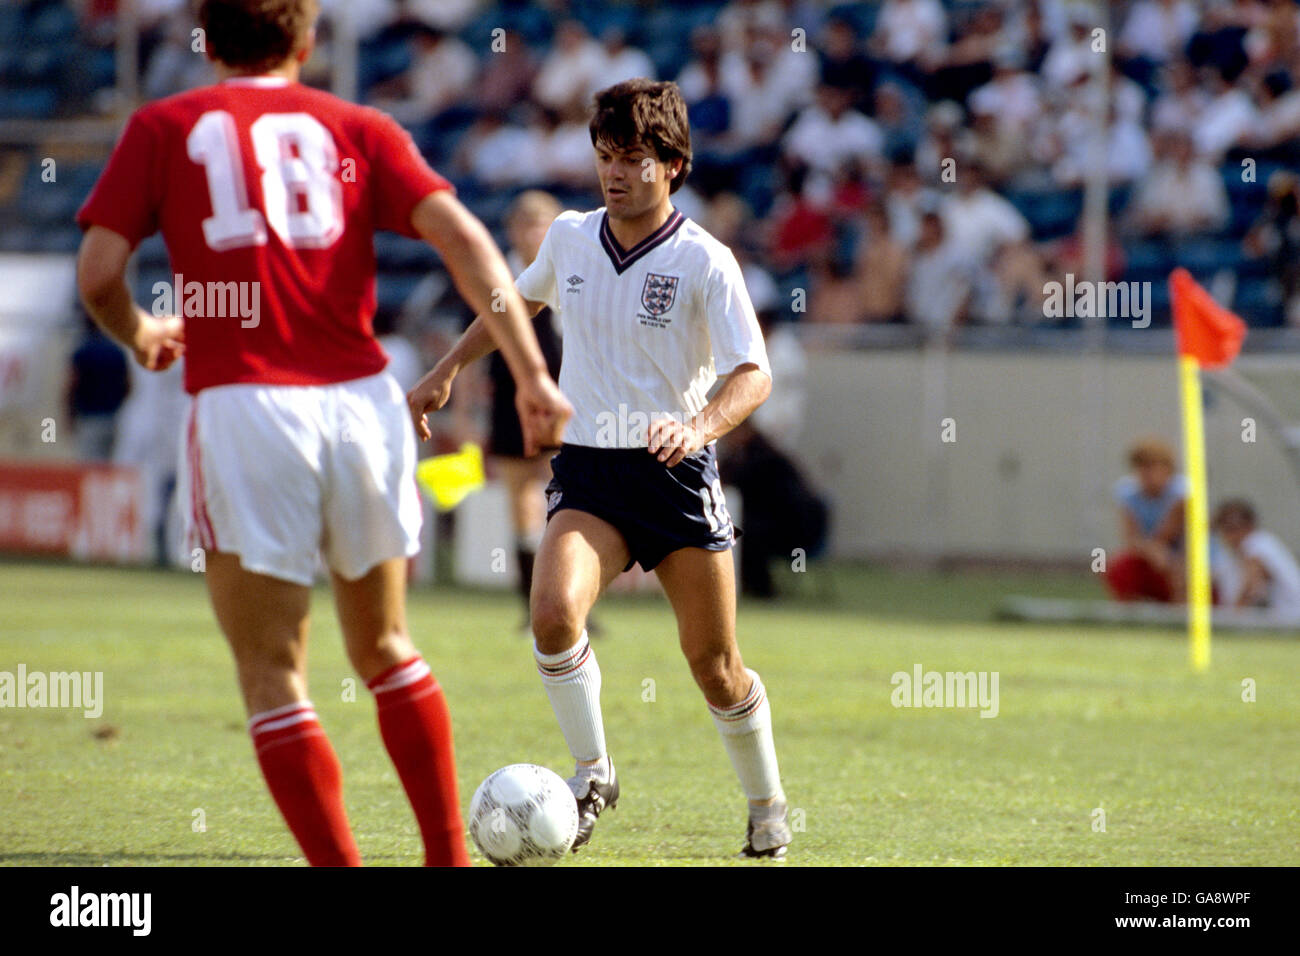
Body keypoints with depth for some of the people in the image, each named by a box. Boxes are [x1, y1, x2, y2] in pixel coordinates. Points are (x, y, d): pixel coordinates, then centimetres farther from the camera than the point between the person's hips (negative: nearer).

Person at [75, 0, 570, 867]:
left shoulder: (163, 128, 9)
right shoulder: (357, 129, 13)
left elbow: (98, 273, 2)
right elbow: (464, 240, 0)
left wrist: (140, 334, 23)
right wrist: (532, 373, -1)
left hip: (241, 404, -3)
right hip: (361, 398, 3)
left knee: (273, 675, 4)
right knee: (385, 650, 21)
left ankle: (341, 869, -4)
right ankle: (450, 858, 21)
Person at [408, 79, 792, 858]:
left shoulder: (704, 261, -10)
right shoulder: (569, 238, 4)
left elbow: (754, 375, -17)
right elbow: (519, 299, 27)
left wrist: (699, 426, -36)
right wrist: (448, 371, 27)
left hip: (677, 473, -3)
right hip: (587, 469, 3)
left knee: (714, 666, 3)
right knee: (554, 612, -25)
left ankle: (767, 804, 28)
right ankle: (593, 774, -6)